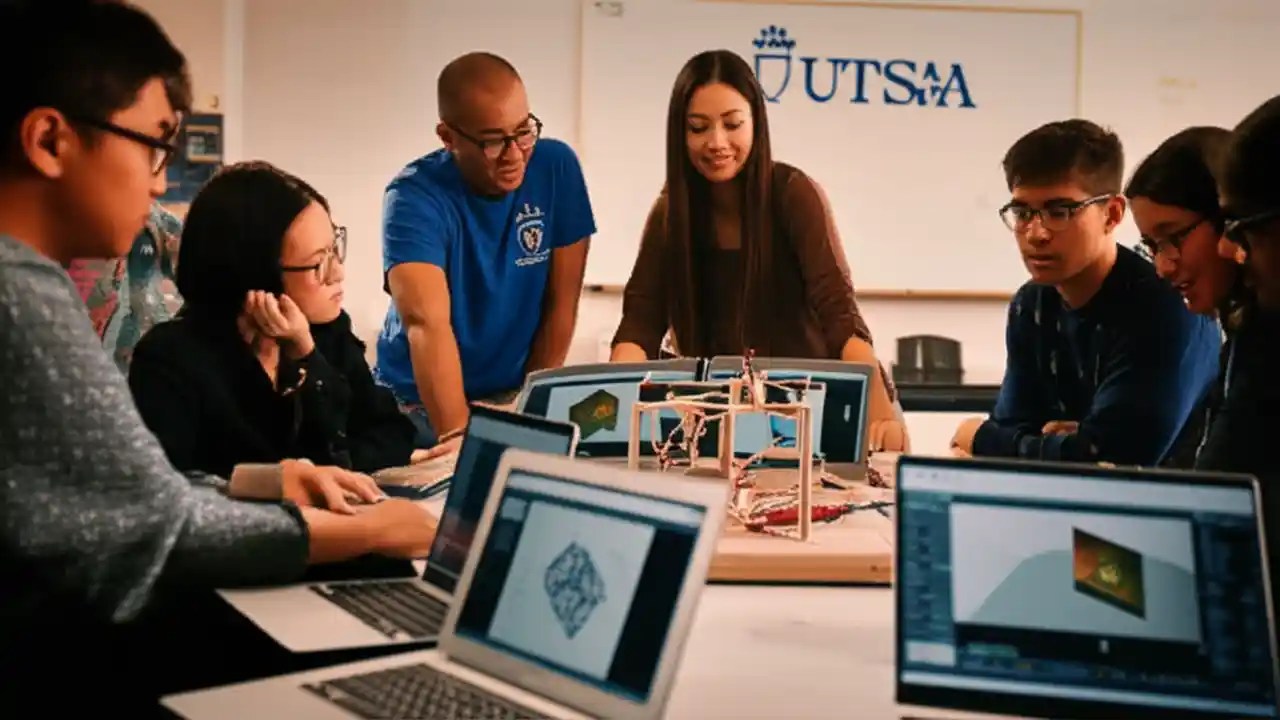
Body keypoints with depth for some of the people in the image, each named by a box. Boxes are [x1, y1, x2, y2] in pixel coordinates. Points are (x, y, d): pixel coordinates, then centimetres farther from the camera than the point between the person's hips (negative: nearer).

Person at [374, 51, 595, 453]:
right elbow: (427, 322, -34)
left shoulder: (556, 167, -9)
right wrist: (456, 433, -46)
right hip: (422, 403, -3)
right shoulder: (415, 197, -19)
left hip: (515, 393, 4)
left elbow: (561, 304, -5)